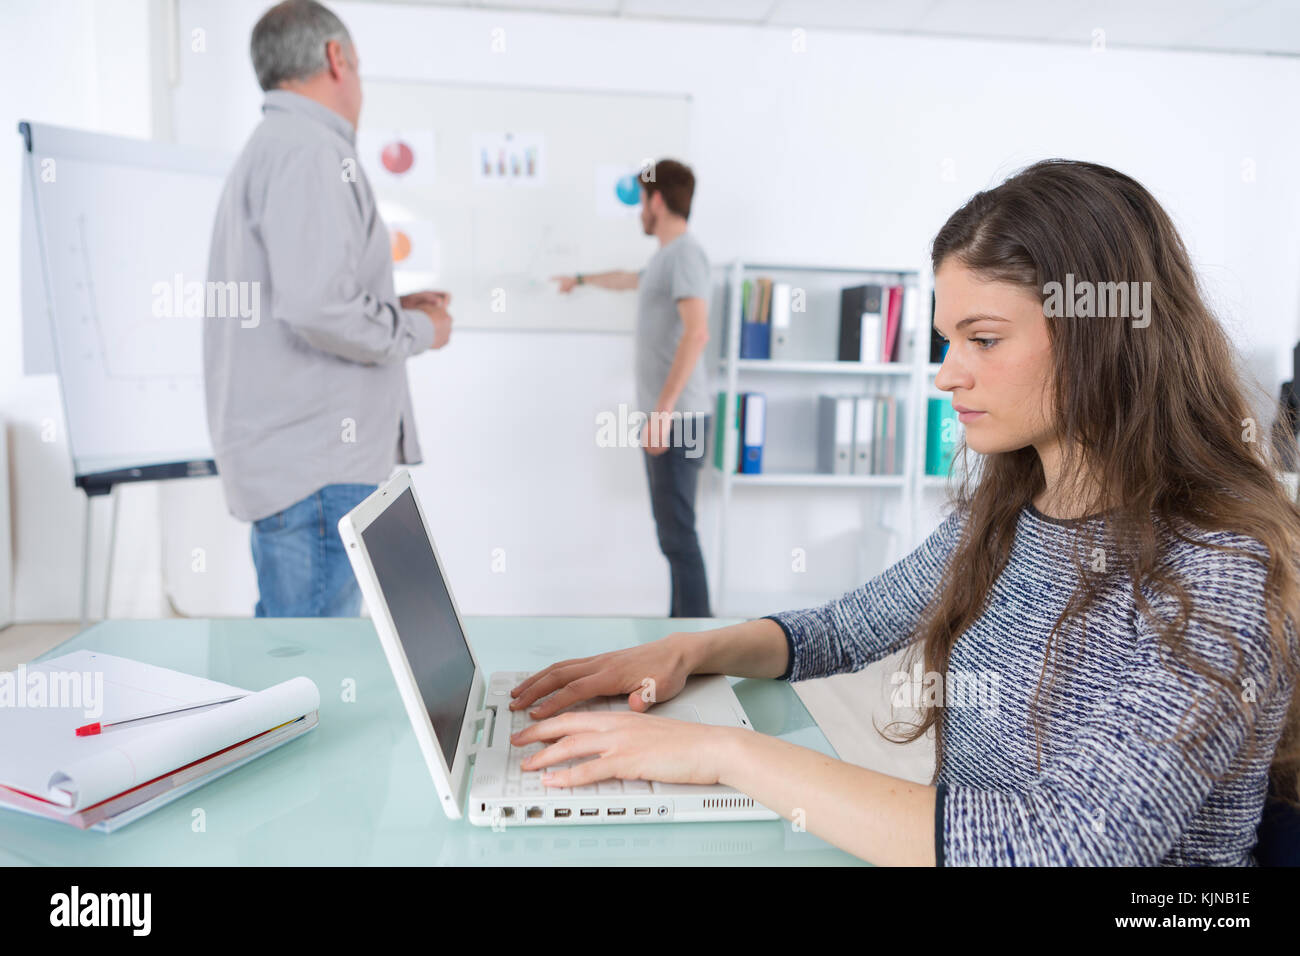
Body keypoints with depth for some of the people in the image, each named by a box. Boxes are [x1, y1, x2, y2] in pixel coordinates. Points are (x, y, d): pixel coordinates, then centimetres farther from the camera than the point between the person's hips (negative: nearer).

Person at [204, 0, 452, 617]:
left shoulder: (270, 147, 21)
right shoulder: (310, 149, -11)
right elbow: (318, 307, -24)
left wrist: (393, 309, 17)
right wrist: (419, 330, -7)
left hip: (289, 455, 10)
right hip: (317, 467, -10)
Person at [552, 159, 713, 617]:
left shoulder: (685, 254, -9)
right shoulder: (664, 257, 21)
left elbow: (696, 332, -22)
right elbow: (629, 279, 44)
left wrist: (664, 409, -26)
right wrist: (581, 279, 60)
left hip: (677, 417, -9)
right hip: (662, 416, 9)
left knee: (678, 533, -10)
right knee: (671, 530, 9)